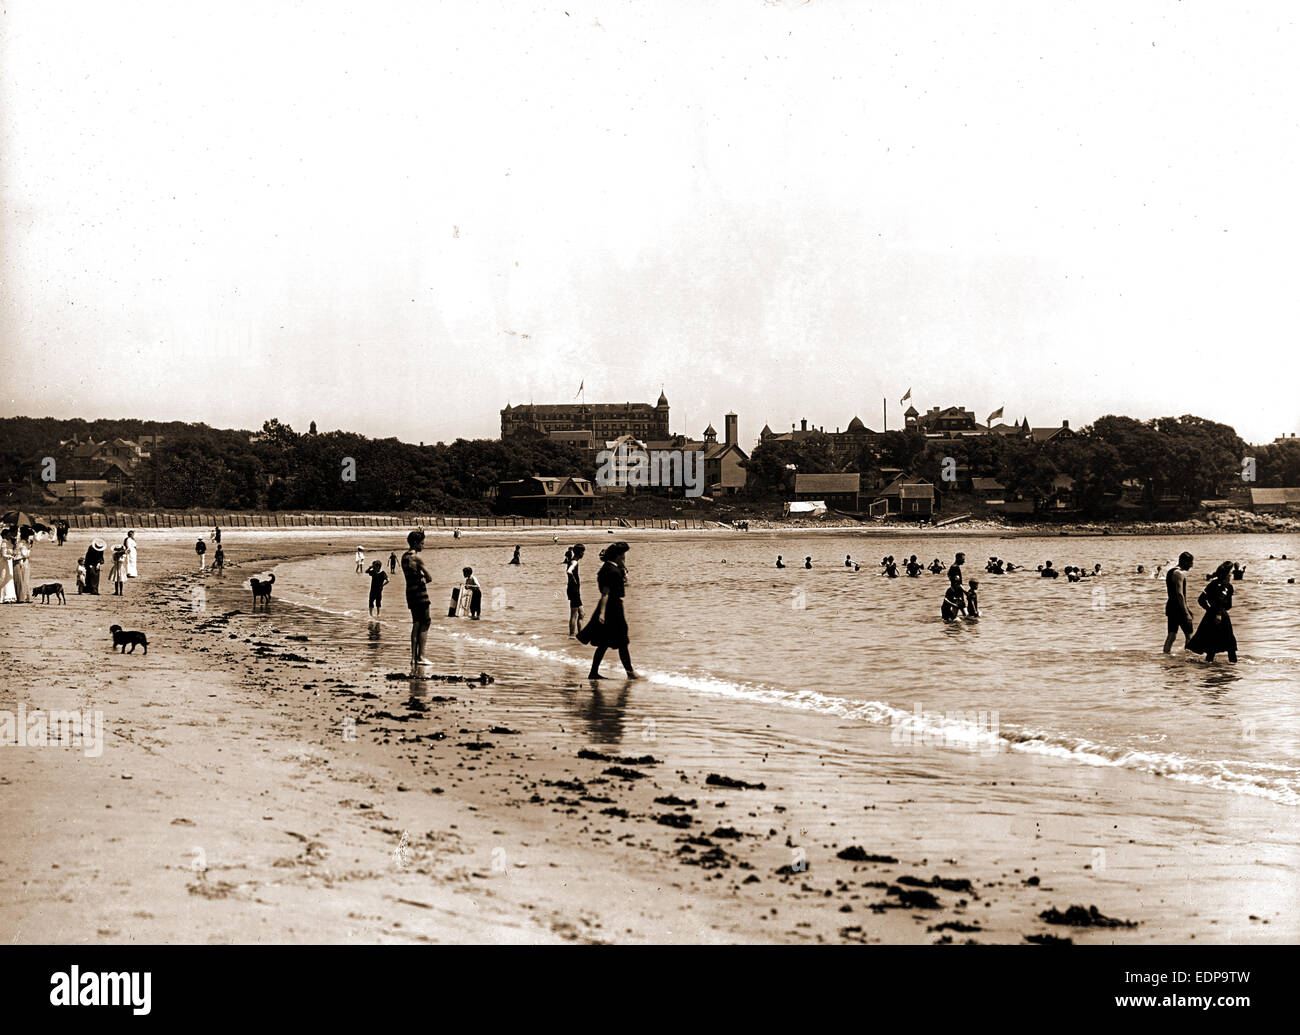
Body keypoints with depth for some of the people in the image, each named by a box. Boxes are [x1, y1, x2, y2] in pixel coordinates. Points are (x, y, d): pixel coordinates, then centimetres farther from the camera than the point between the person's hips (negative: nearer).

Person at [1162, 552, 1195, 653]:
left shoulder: (1171, 571, 17)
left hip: (1170, 606, 9)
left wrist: (1186, 608, 29)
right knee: (1188, 635, -2)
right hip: (1178, 608, -9)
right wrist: (1186, 613, -22)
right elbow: (1180, 594, -22)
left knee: (1171, 634, 9)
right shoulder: (1179, 574, -15)